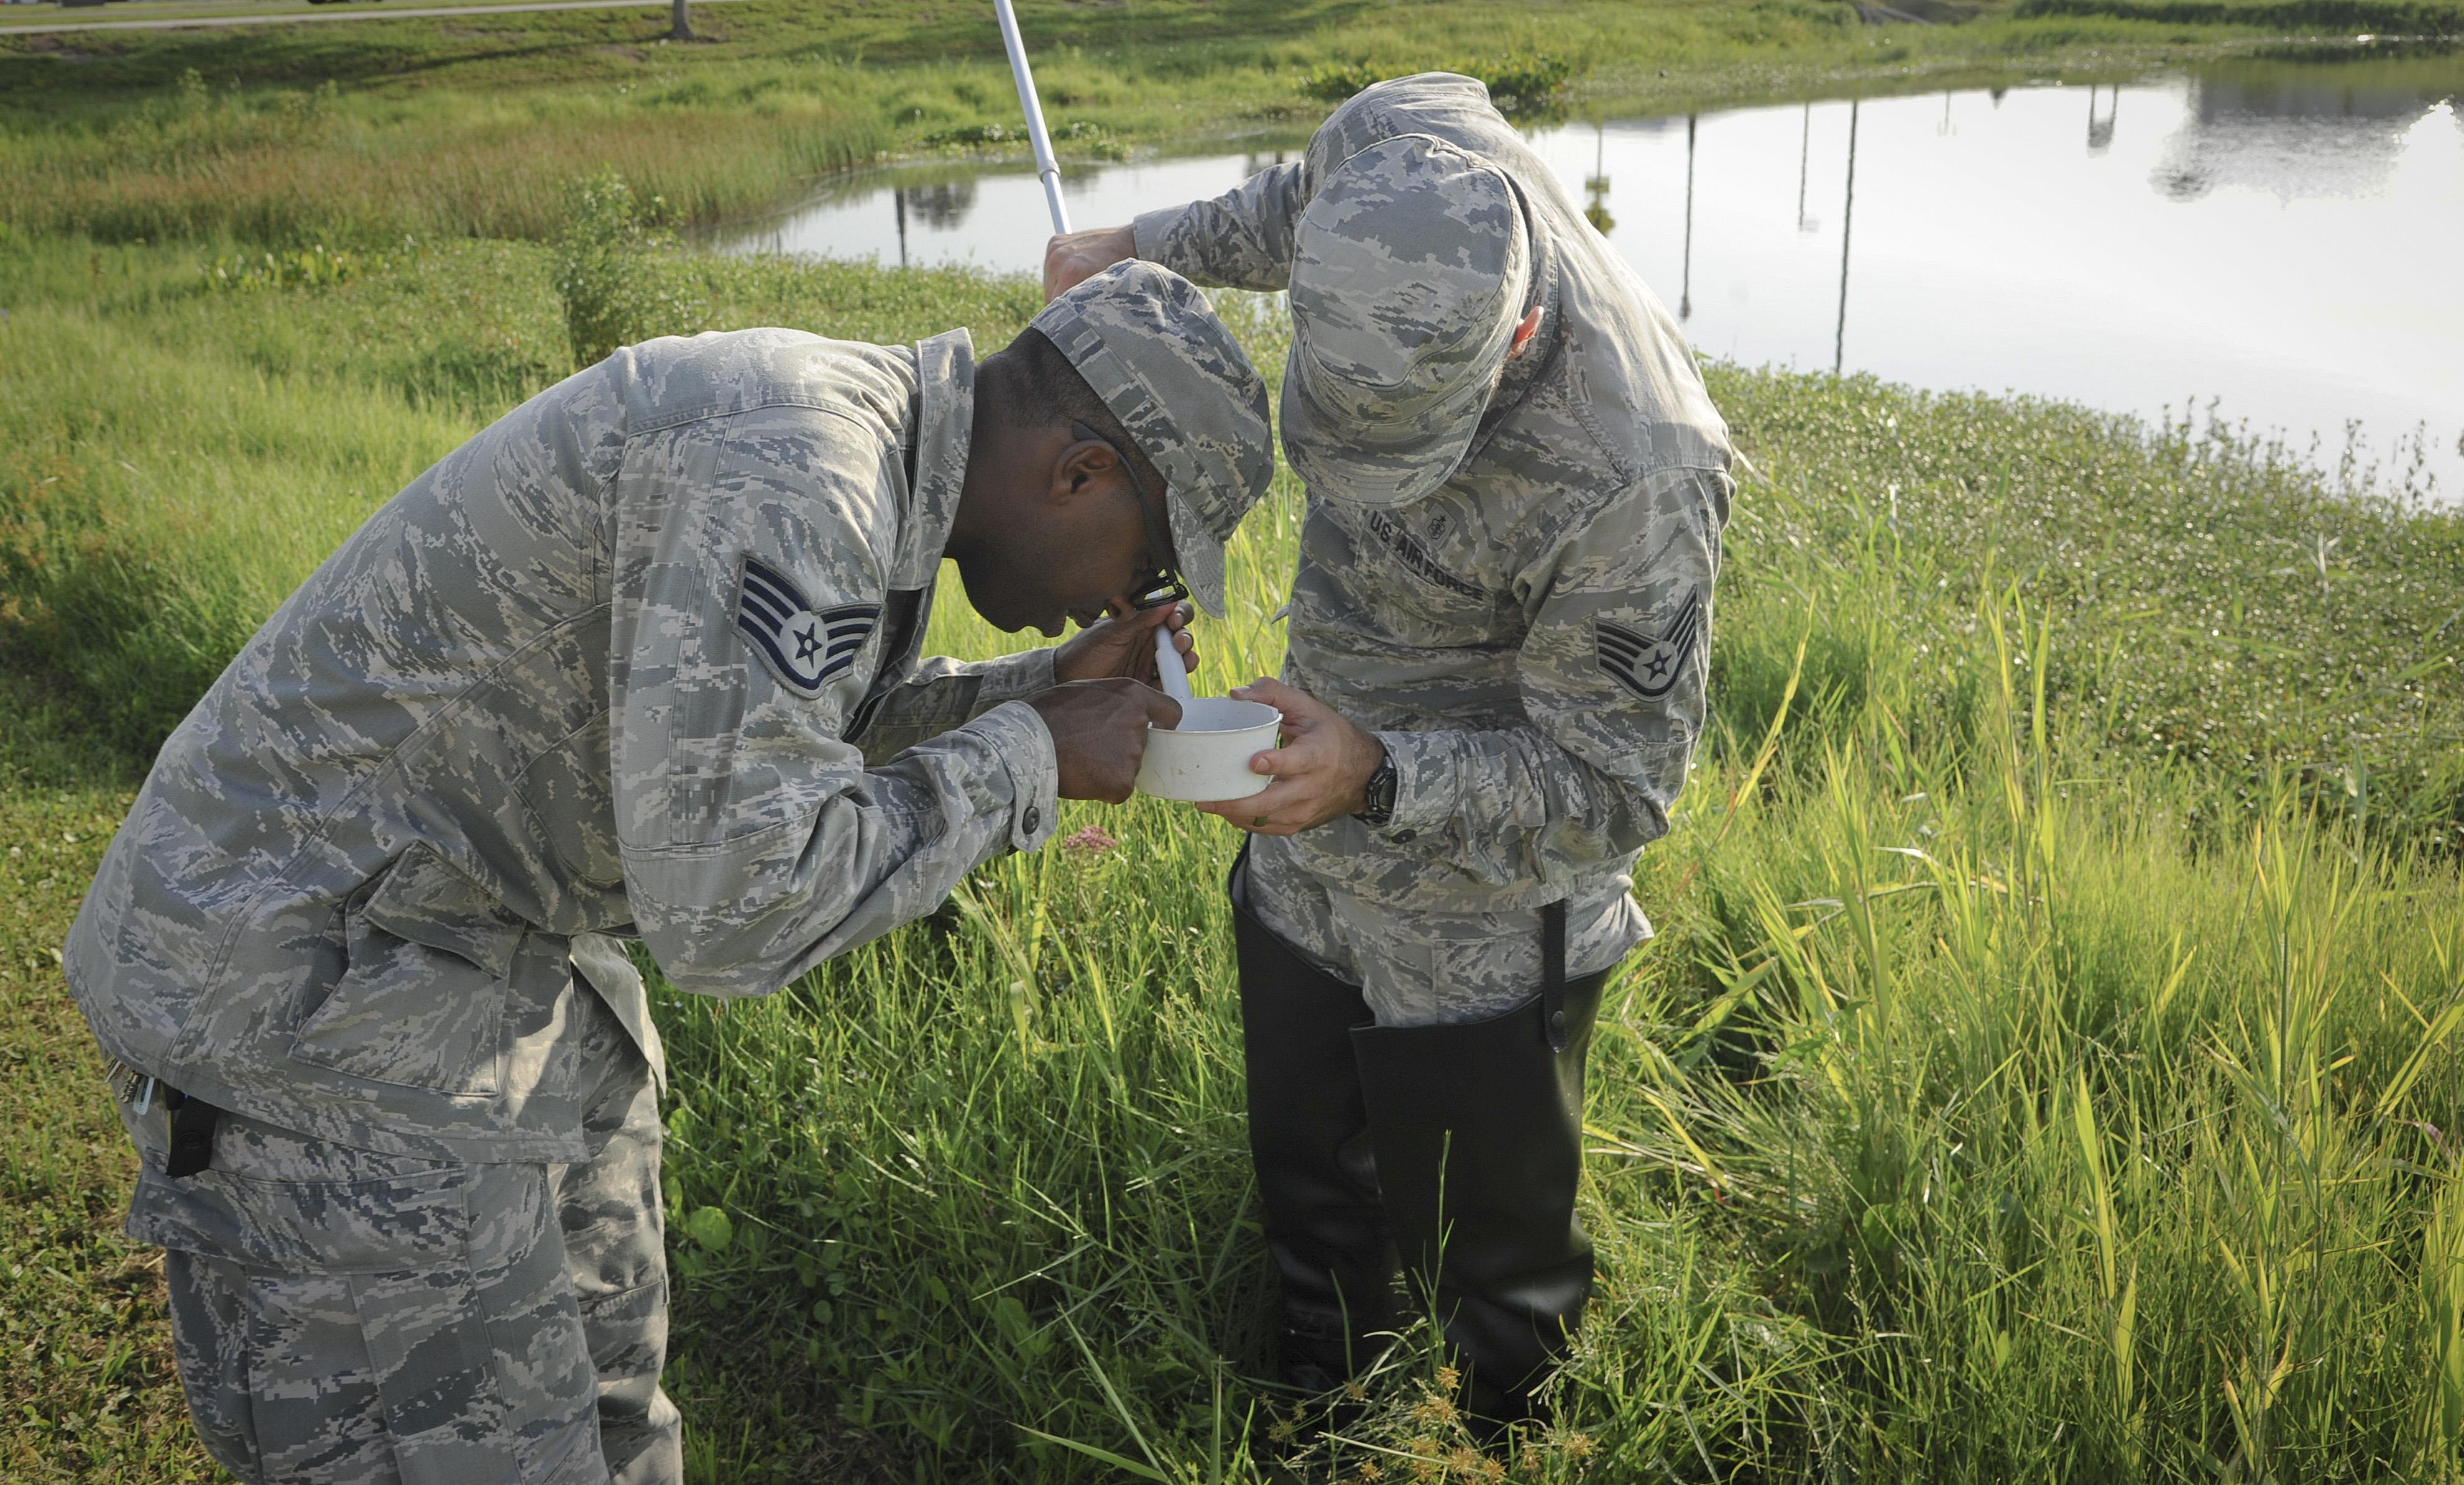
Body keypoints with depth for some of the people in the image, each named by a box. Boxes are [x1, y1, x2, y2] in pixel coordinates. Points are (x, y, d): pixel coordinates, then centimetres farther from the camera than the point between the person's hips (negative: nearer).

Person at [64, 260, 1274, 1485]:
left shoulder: (849, 426, 4)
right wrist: (1029, 759, -21)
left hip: (505, 952, 10)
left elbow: (795, 733, 17)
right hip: (310, 1002, -10)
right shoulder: (789, 474, -28)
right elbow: (732, 904, -33)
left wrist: (1039, 690, 5)